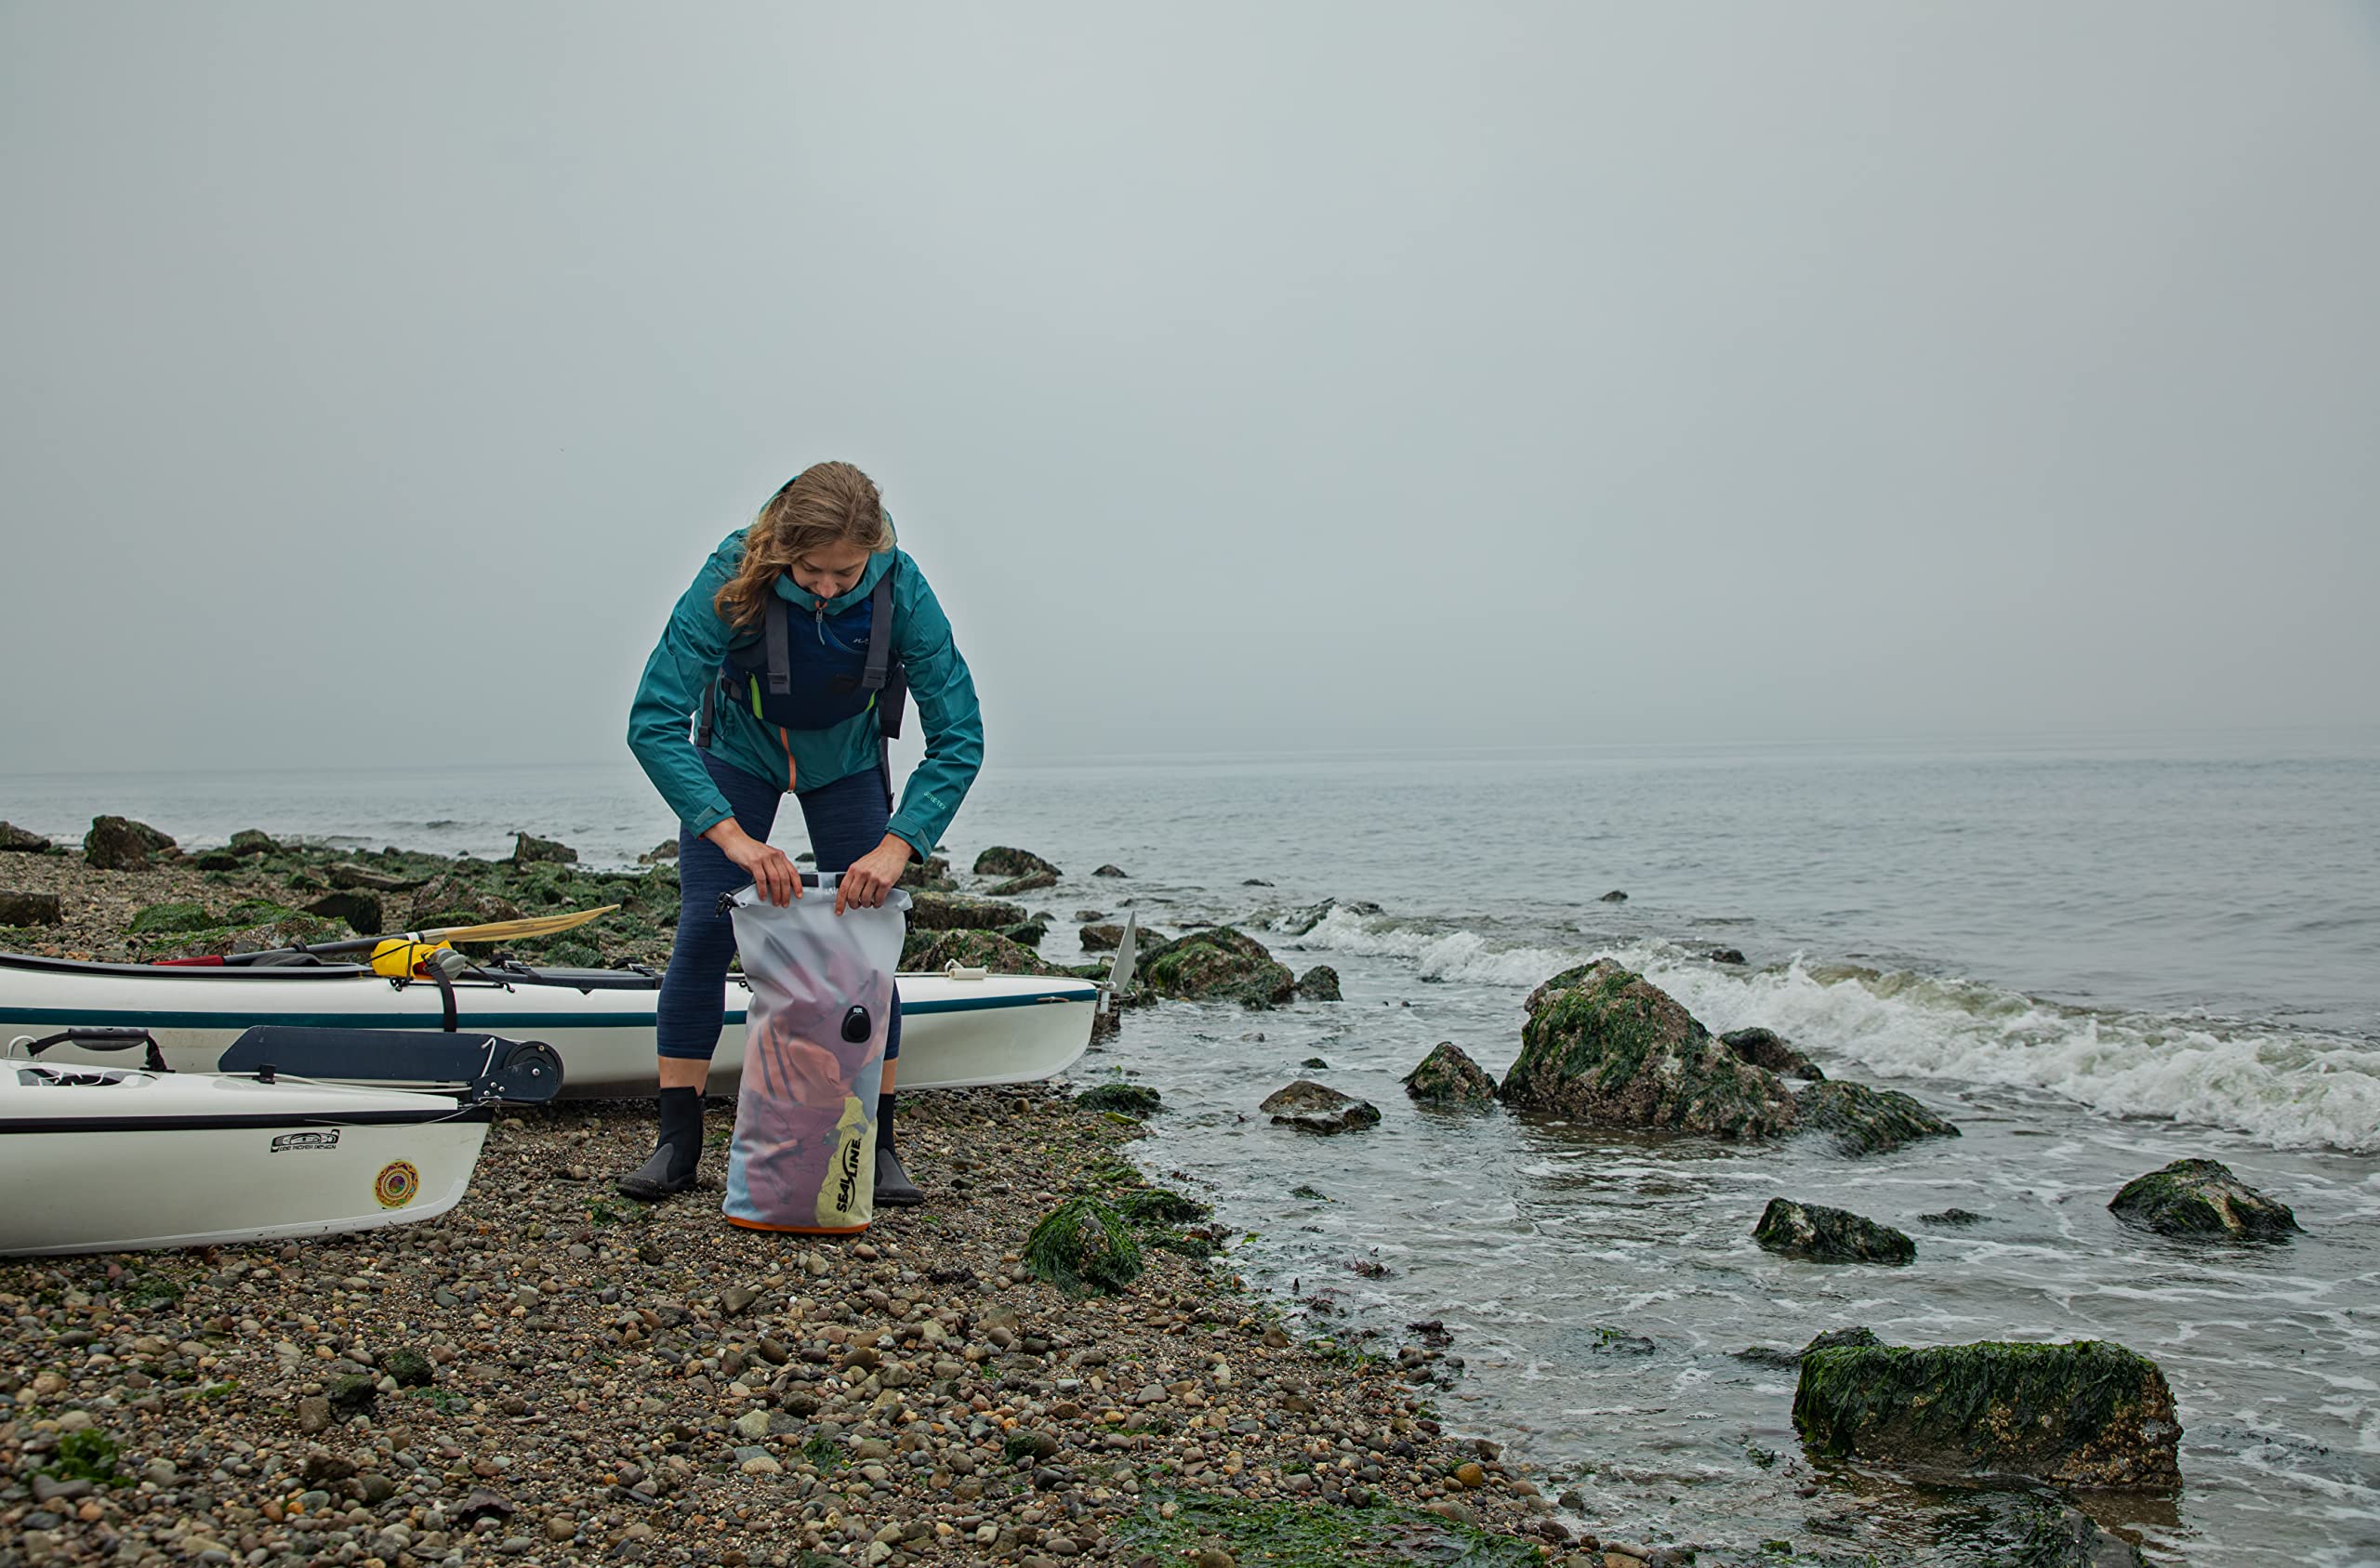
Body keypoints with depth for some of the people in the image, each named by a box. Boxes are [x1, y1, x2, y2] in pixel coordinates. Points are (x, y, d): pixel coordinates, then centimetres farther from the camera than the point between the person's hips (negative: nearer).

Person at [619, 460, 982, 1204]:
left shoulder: (901, 589, -32)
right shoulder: (733, 578, -35)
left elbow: (959, 737, -29)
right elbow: (653, 720, -37)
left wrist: (896, 847, -40)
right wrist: (734, 837, -45)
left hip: (846, 759, 1)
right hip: (737, 749, -1)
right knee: (704, 932, -10)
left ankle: (879, 1147, 3)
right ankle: (677, 1142, 0)